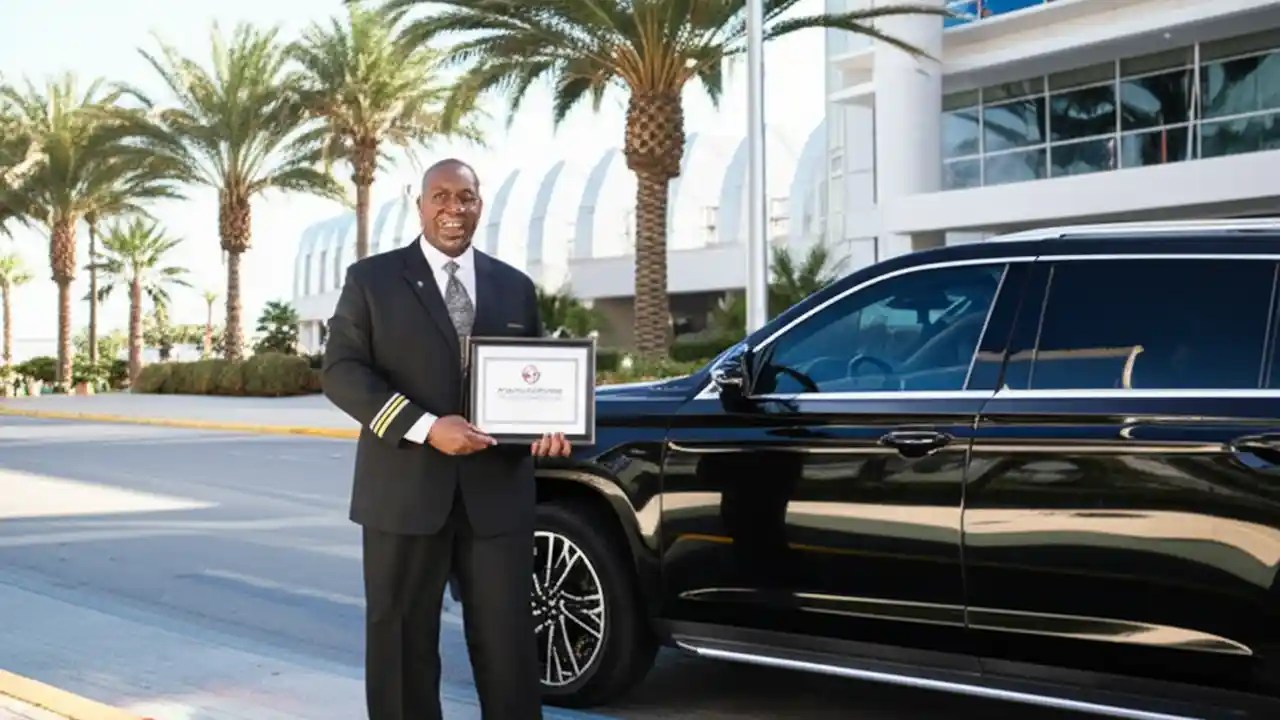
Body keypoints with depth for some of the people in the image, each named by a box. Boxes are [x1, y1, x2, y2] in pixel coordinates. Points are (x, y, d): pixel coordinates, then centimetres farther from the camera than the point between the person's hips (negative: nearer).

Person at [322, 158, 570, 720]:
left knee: (508, 642, 4)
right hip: (405, 491, -2)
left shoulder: (515, 286, 14)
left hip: (497, 493, 2)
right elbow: (341, 371, -5)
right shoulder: (371, 279, 3)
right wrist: (426, 427, -18)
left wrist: (548, 423, -5)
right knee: (402, 642, 7)